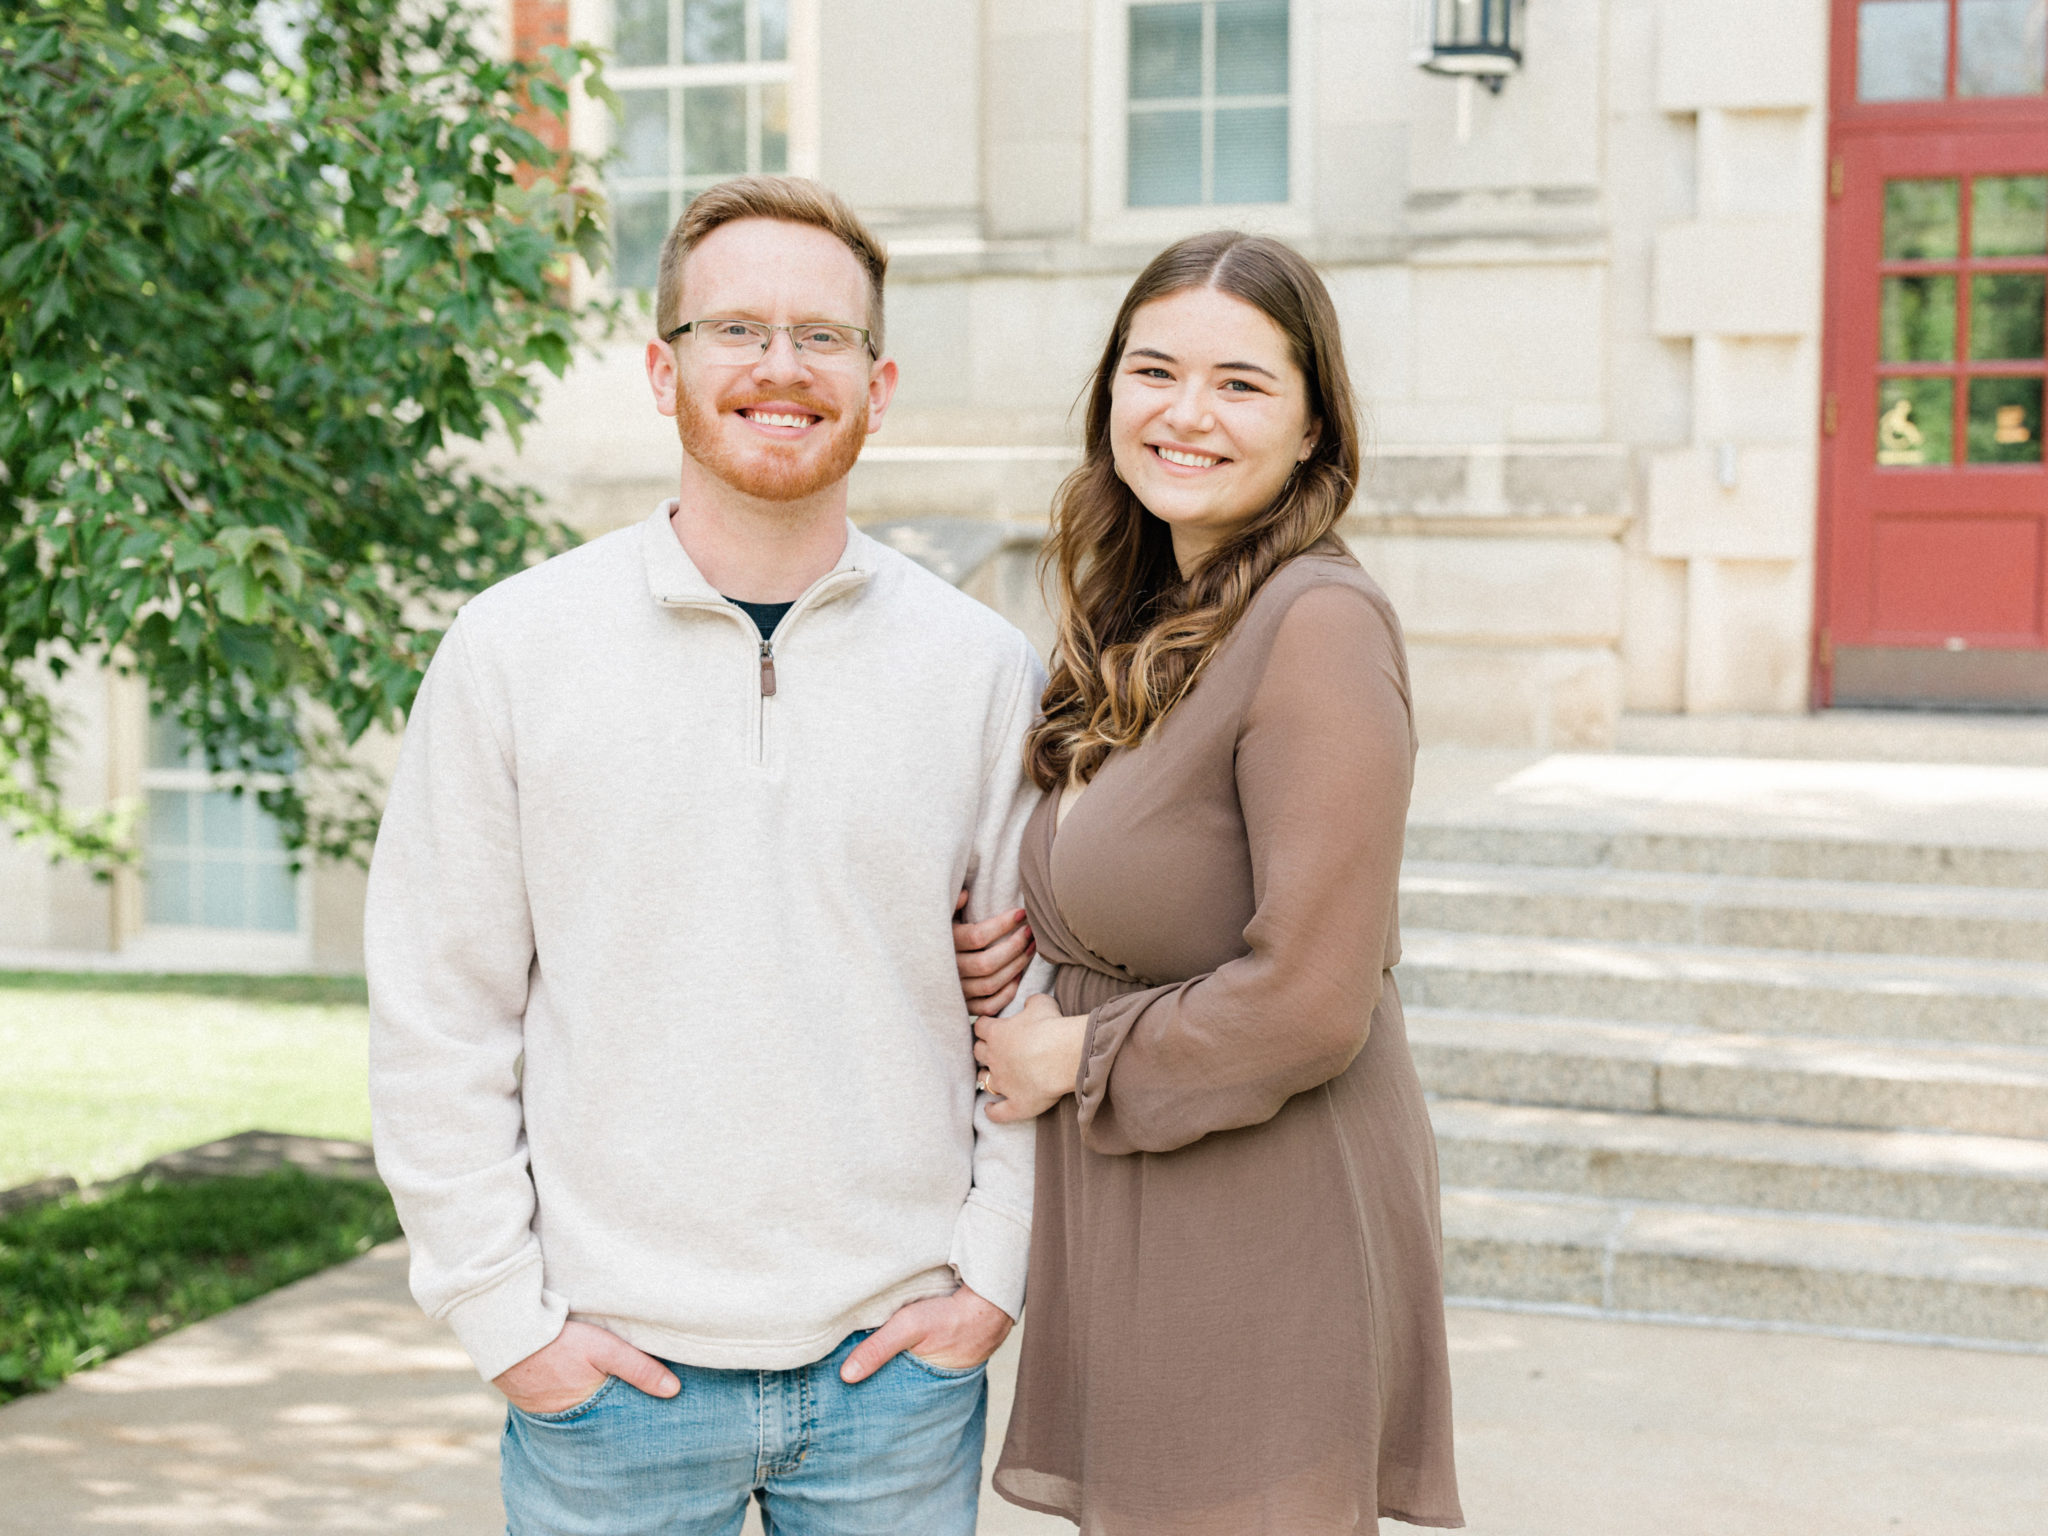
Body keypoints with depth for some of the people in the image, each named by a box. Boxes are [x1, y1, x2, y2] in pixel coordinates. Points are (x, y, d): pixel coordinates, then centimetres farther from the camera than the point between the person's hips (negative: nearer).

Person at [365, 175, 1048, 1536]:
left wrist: (993, 1273, 0)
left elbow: (1041, 998, 7)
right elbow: (437, 1019, -1)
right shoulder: (514, 648, -2)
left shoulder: (982, 669, 2)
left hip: (897, 1366, 1)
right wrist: (505, 1312, -5)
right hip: (608, 1372, -1)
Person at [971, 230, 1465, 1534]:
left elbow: (1310, 1002, -22)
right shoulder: (1151, 624, 10)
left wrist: (1077, 1059, -10)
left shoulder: (1318, 624, -18)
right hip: (1132, 1234, 9)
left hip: (1268, 1242, -9)